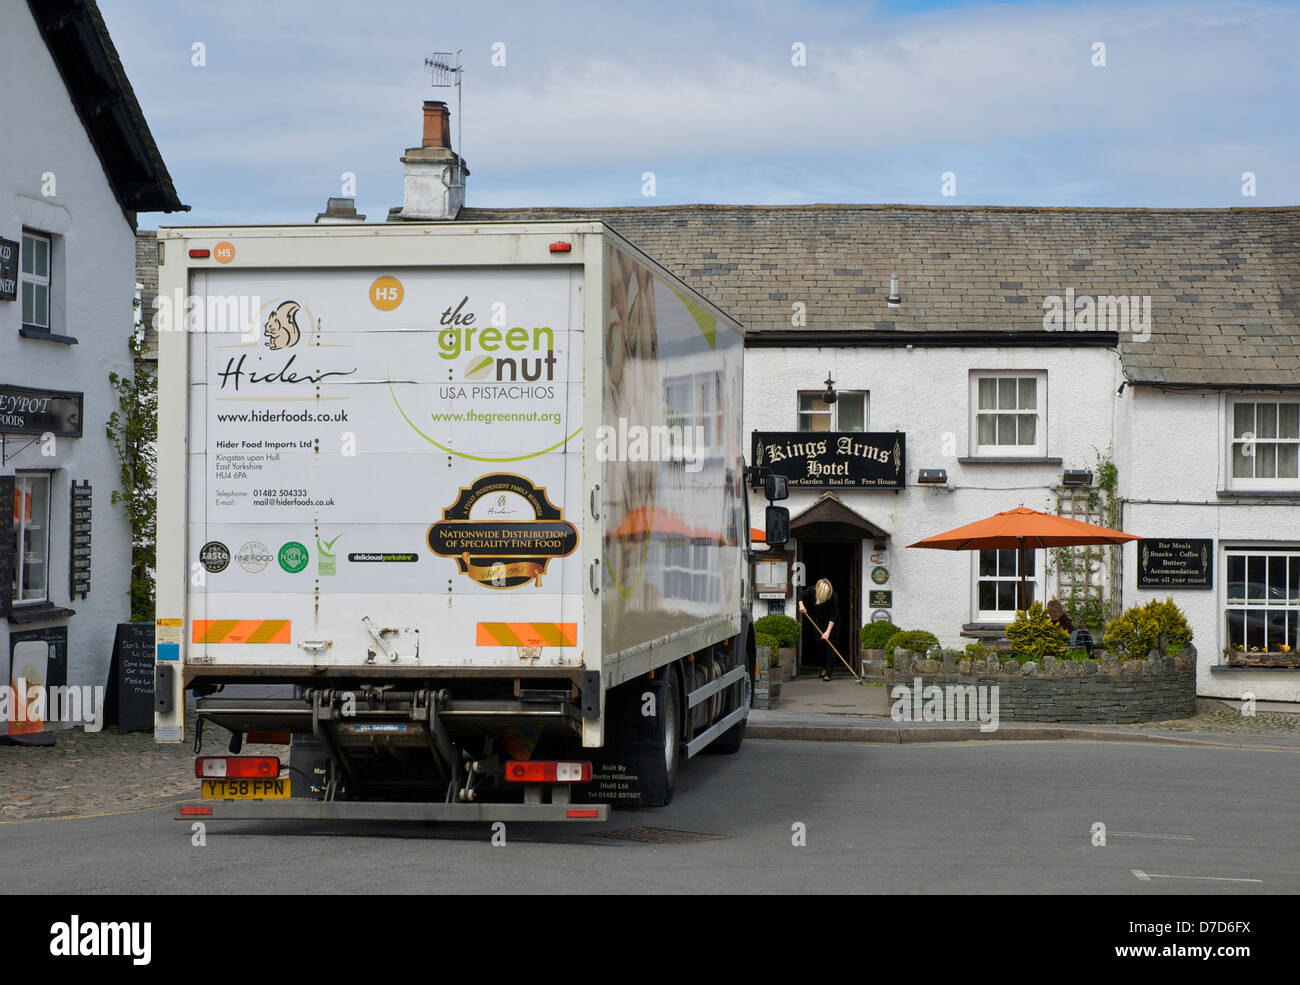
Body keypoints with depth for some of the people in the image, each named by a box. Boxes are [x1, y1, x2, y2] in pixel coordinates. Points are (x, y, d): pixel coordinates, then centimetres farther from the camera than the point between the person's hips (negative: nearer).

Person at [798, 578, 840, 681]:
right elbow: (801, 595, 2)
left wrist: (828, 632, -32)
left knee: (829, 644, -12)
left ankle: (828, 673, -14)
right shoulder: (813, 590, -18)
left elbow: (833, 616, -28)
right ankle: (824, 667, 25)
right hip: (818, 620, 4)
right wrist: (801, 605, -18)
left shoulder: (833, 596, -29)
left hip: (831, 622, -4)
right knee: (820, 644, 5)